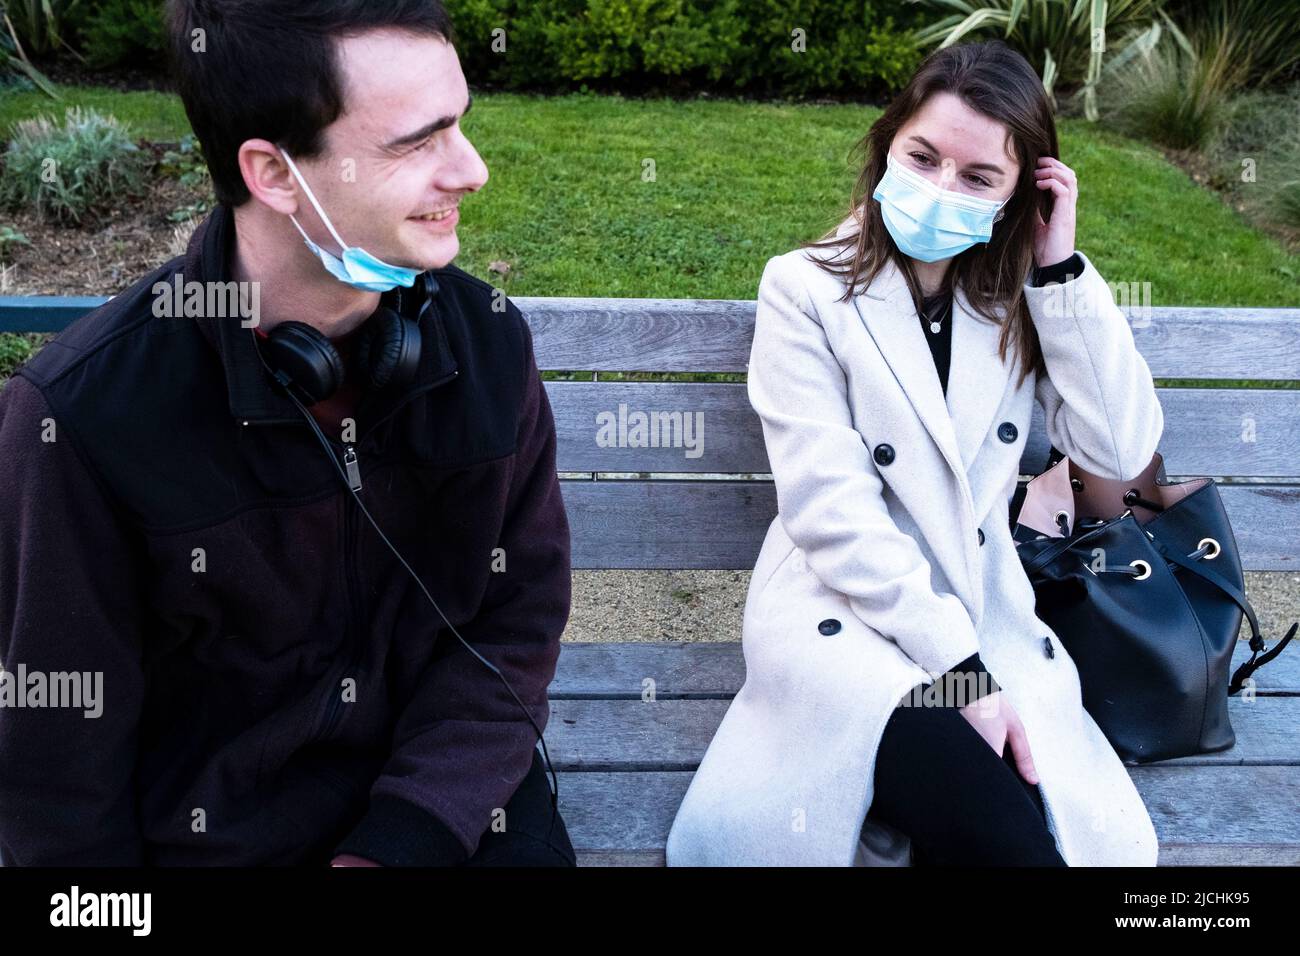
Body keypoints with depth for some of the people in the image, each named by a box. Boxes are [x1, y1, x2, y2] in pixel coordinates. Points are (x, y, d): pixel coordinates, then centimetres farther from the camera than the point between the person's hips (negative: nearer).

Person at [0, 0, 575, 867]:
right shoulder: (82, 416, -19)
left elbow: (520, 613, -4)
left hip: (453, 816, 3)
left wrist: (403, 838, -12)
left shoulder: (488, 338, -9)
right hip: (221, 834, -2)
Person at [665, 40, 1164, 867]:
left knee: (1109, 843, -16)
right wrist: (960, 669, -19)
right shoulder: (806, 289, -4)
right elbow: (831, 509, -13)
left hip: (989, 619, 5)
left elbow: (1121, 449, -3)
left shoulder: (1019, 299, 9)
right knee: (998, 838, -28)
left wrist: (1061, 267, -6)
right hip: (843, 614, -4)